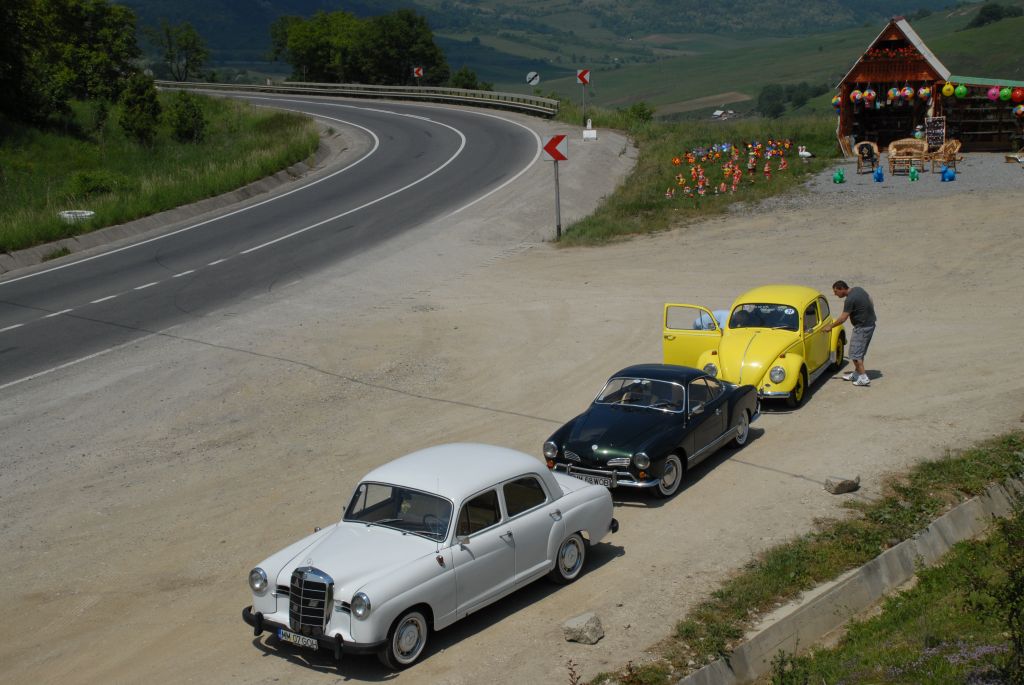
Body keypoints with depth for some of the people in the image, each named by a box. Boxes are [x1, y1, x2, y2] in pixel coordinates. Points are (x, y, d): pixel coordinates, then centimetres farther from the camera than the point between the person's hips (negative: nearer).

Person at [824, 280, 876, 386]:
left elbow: (843, 318, -19)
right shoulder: (858, 289, 5)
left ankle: (864, 378, -6)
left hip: (862, 328, -10)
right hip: (870, 324, 10)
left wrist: (830, 326, -7)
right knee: (860, 351, 19)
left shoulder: (850, 299, -23)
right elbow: (871, 303, 15)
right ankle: (856, 373, 28)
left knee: (855, 353, -5)